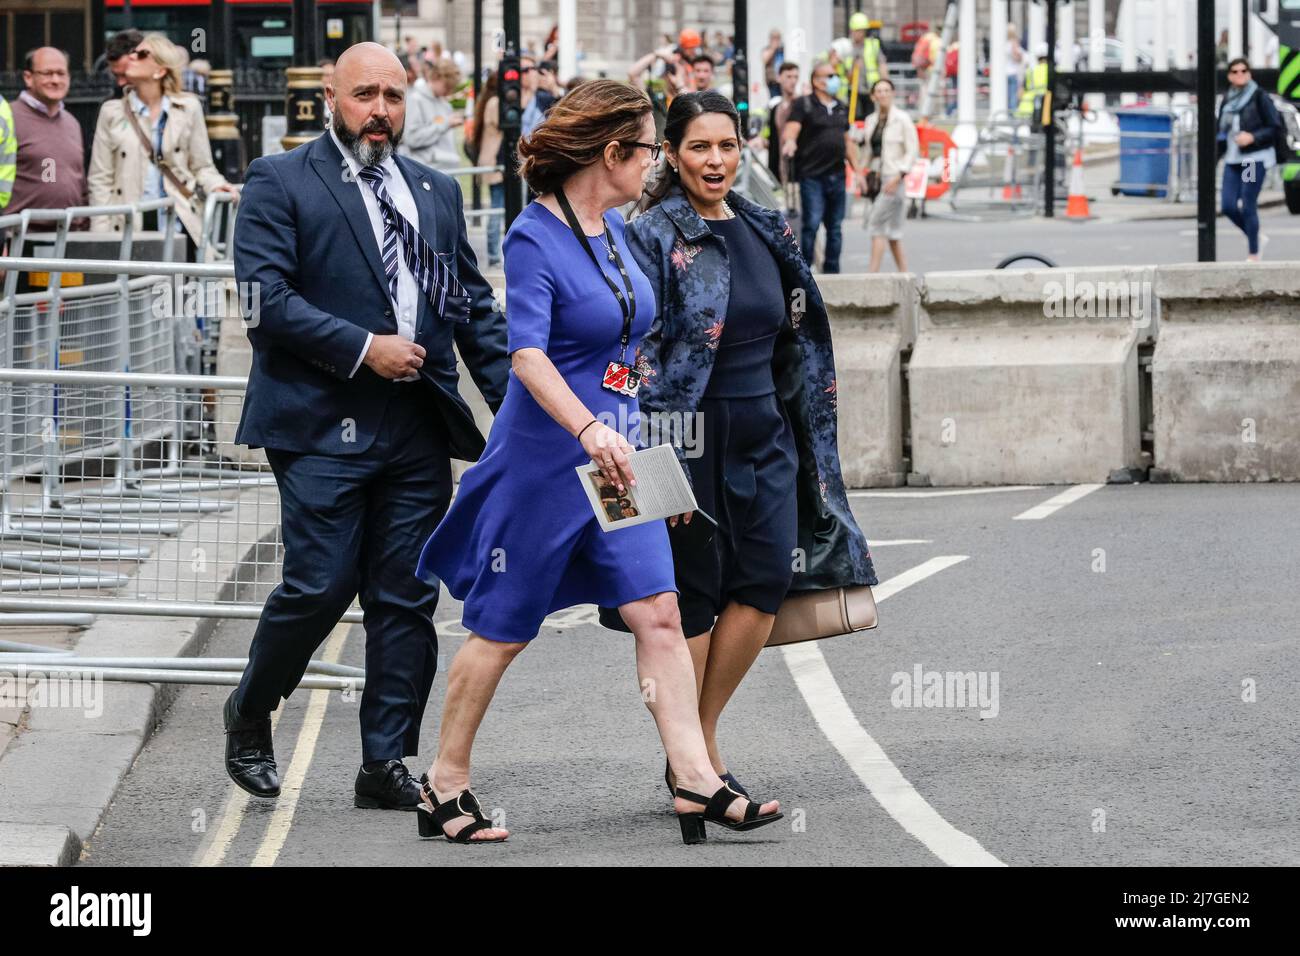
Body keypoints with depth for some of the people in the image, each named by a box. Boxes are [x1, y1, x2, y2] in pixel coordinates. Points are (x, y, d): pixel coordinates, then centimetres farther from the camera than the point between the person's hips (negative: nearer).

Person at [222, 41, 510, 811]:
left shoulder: (438, 192, 17)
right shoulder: (280, 182, 0)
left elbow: (475, 306, 18)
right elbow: (267, 297, -10)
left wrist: (517, 402, 7)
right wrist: (363, 349, -14)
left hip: (420, 427, 5)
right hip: (324, 422, -5)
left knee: (407, 600, 3)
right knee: (320, 587, -7)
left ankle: (386, 763, 9)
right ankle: (250, 716, 18)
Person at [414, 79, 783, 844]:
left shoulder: (615, 229, 8)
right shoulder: (533, 239, -16)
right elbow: (527, 352, -29)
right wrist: (588, 430, -42)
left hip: (615, 452, 7)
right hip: (544, 459, -7)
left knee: (660, 615, -3)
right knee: (504, 630, 4)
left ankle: (697, 782, -6)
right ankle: (447, 783, 17)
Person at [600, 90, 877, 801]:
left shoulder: (764, 231, 11)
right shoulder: (653, 237, -8)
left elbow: (796, 342, 18)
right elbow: (640, 354, -13)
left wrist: (809, 441, 17)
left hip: (763, 431, 6)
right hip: (693, 430, -6)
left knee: (766, 581, -2)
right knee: (694, 594, -1)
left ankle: (700, 740, 12)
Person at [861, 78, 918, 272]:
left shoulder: (902, 118, -5)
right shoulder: (871, 120, 13)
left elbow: (913, 150, -7)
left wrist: (898, 175, -16)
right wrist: (862, 169, 6)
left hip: (893, 178, -7)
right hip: (875, 177, 7)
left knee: (876, 222, -15)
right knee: (892, 228, 8)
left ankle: (872, 271, -18)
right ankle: (904, 272, 14)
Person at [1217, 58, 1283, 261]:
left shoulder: (1260, 97, -5)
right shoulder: (1227, 101, 12)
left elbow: (1276, 128, -6)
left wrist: (1253, 137, -19)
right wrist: (1215, 155, 7)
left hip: (1255, 159, -6)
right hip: (1233, 160, 6)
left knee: (1248, 207, -7)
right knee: (1228, 206, 0)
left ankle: (1253, 254, 5)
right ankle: (1257, 239, 23)